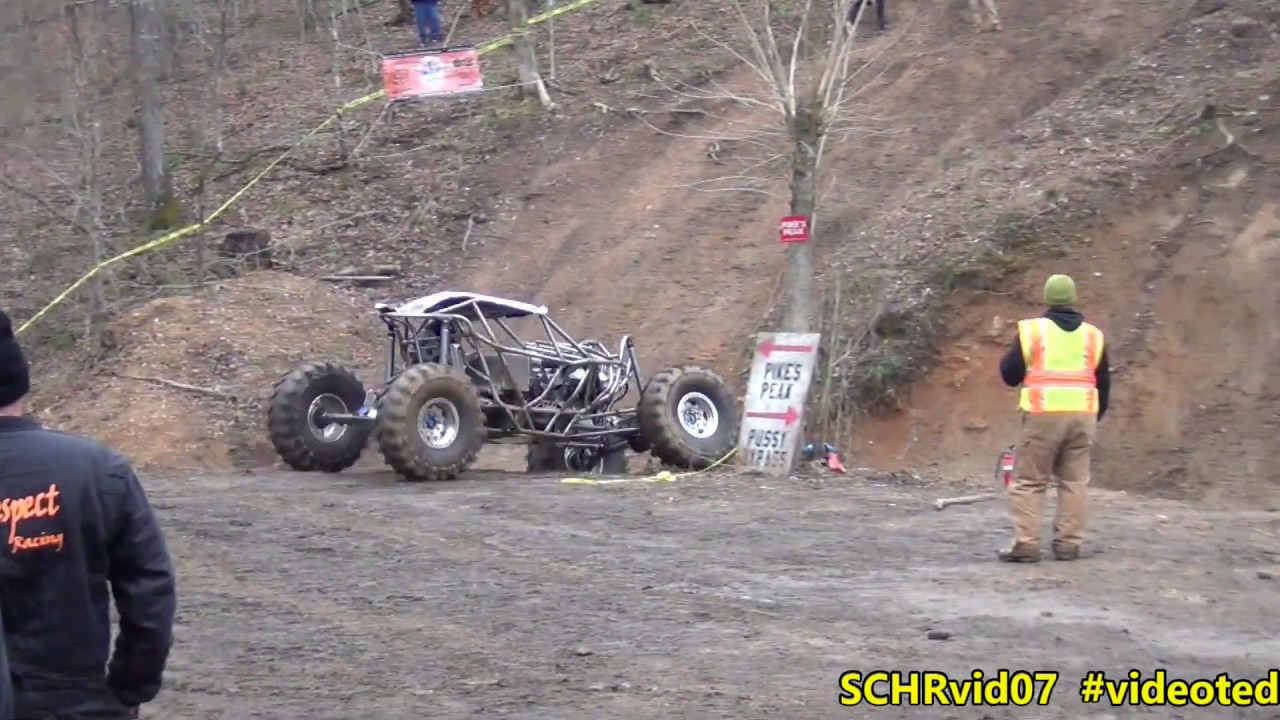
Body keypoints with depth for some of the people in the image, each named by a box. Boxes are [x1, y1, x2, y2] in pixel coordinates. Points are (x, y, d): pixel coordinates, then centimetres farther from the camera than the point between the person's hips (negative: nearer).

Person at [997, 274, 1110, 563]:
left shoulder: (1032, 330, -1)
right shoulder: (1093, 335, 11)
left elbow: (1010, 374, 3)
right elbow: (1103, 383, 16)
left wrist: (1015, 361, 24)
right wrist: (1095, 417, 26)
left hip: (1044, 415, -3)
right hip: (1082, 414, 3)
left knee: (1029, 481, 2)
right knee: (1074, 482, 10)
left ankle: (1025, 545, -5)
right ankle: (1068, 544, 9)